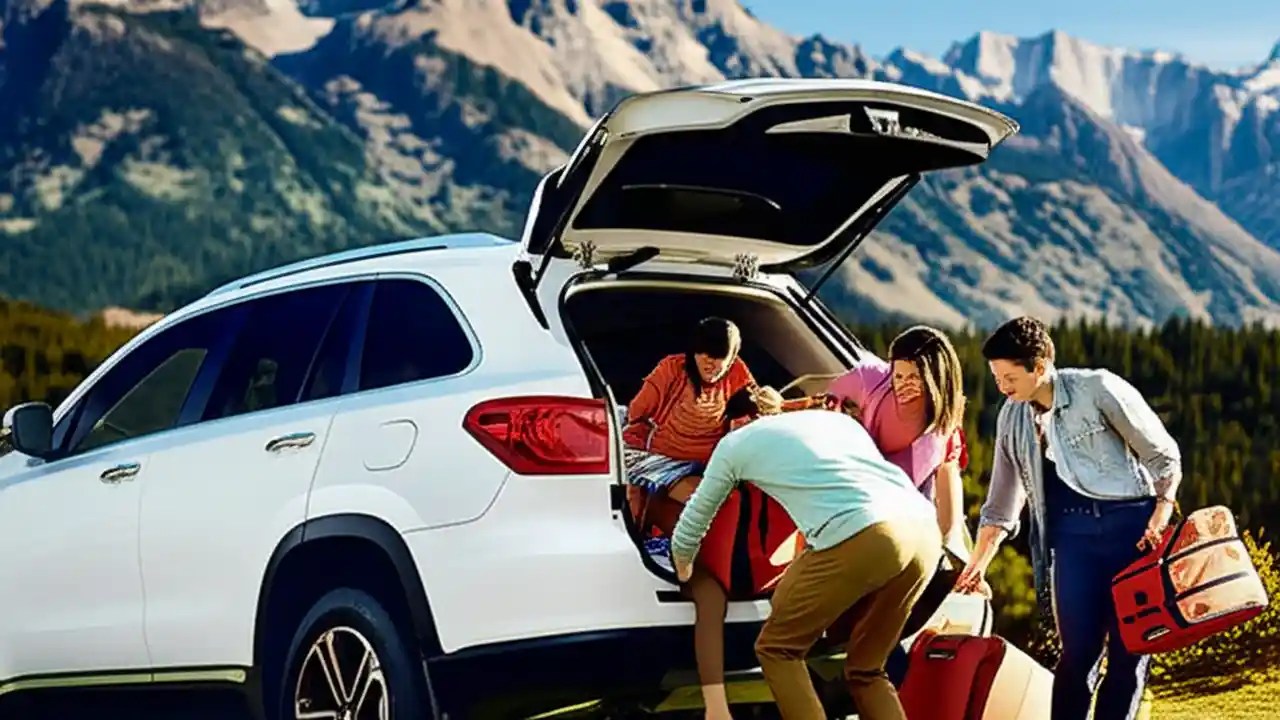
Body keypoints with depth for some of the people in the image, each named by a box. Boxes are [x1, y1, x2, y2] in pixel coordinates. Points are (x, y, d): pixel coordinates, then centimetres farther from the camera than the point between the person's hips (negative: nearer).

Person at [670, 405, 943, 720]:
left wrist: (683, 568, 57)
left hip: (862, 539, -6)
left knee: (777, 649, 14)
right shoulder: (837, 418, 35)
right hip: (924, 528, 6)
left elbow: (695, 517, 35)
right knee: (865, 669, 21)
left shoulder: (736, 442, 22)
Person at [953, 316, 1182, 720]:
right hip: (1072, 529, 3)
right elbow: (1002, 504, 17)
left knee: (1129, 649, -2)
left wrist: (1160, 519, -13)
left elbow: (1164, 456, -3)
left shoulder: (1099, 389, -7)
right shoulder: (1012, 418, 8)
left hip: (1132, 523, -3)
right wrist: (977, 564, 12)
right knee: (1078, 650, -4)